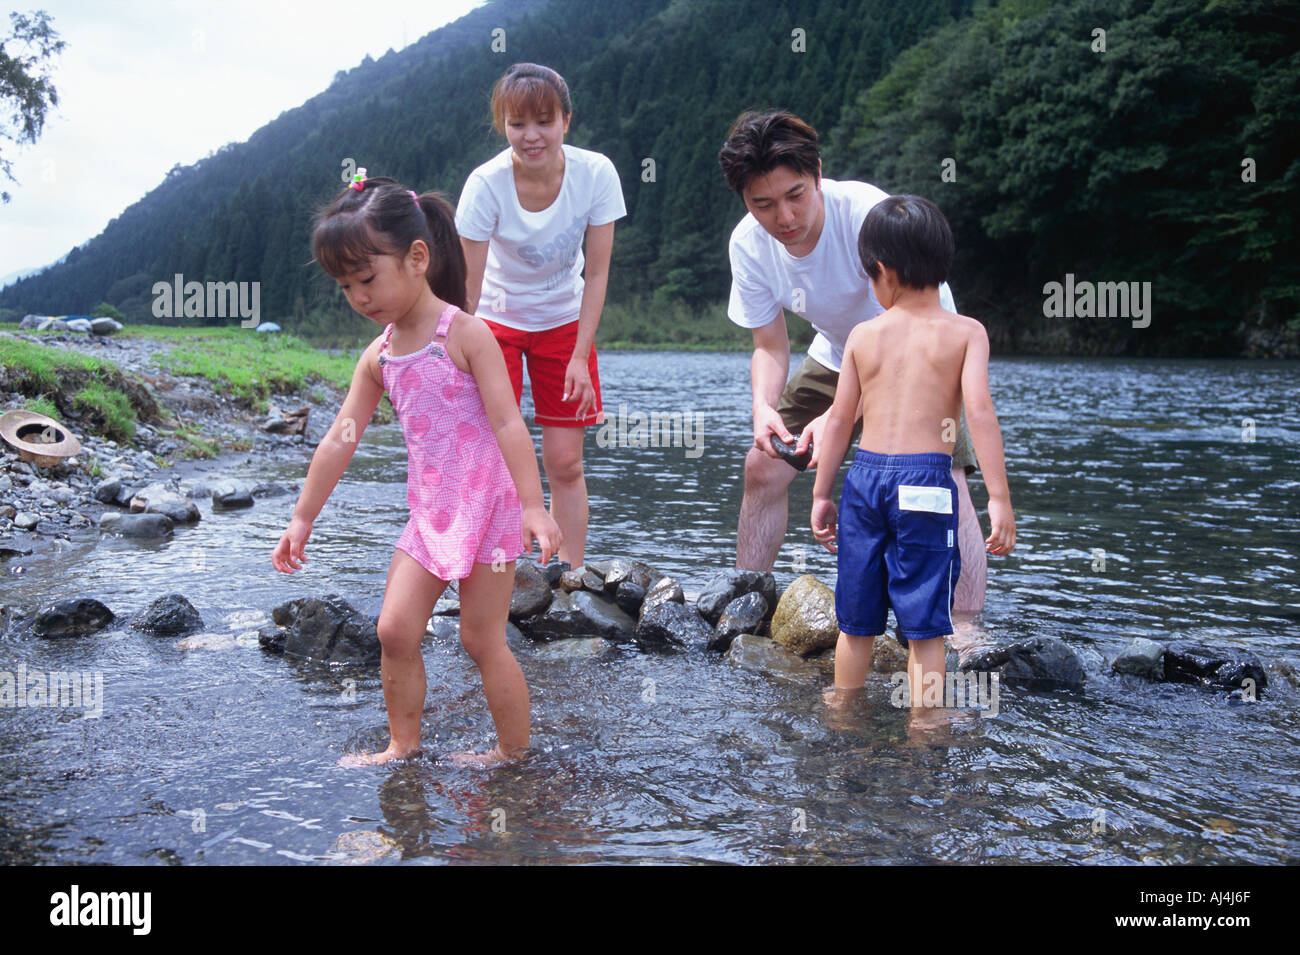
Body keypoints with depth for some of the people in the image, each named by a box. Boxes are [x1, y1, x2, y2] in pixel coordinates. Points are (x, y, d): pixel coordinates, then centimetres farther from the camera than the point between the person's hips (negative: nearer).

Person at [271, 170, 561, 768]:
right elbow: (340, 439, 11)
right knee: (395, 629, 2)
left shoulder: (465, 334, -12)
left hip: (486, 506, -6)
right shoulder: (378, 356, 7)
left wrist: (533, 507, -23)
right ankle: (403, 747, 19)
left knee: (482, 638, 0)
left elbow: (507, 422, -17)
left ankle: (515, 753, 16)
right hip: (429, 514, 6)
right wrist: (303, 518, 15)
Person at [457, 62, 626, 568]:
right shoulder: (486, 184, -25)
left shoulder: (595, 173, -20)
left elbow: (597, 272, -12)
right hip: (498, 318, -1)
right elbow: (466, 289, -23)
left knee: (565, 461, -1)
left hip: (565, 321, 1)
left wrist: (580, 357, -15)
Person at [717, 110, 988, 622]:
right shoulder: (749, 244, -19)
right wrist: (763, 407, -32)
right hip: (838, 357, 5)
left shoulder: (868, 214, -35)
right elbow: (770, 346, -10)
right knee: (763, 467, 0)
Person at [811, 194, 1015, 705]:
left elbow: (840, 418, 8)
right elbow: (979, 412, -11)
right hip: (926, 479, -3)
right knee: (924, 625, 4)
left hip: (863, 475, 3)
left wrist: (821, 495, 16)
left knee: (856, 621, 16)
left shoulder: (863, 334, 6)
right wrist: (999, 498, -10)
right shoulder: (966, 331, 0)